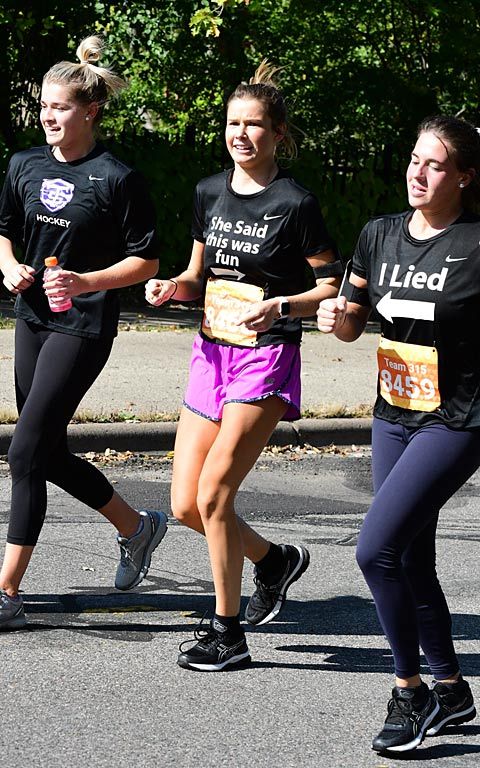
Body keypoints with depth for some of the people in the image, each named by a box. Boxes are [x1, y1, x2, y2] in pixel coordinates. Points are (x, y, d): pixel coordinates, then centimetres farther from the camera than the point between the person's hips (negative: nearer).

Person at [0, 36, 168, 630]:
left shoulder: (116, 178, -11)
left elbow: (146, 262, -6)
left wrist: (86, 281, -20)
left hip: (83, 328, -7)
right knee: (49, 454, 14)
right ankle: (137, 527, 37)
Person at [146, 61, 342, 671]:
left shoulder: (294, 203, -10)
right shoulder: (210, 193, 9)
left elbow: (334, 288, -6)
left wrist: (278, 306, -21)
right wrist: (173, 287, -2)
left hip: (266, 357, -7)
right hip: (212, 351, 7)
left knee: (213, 494, -12)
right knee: (186, 506, 5)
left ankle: (228, 633, 1)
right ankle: (275, 560, 31)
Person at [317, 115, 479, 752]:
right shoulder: (381, 235, 5)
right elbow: (353, 324, 15)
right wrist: (336, 315, -6)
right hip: (393, 414, 7)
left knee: (377, 547, -17)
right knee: (412, 562, 14)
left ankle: (409, 692, -2)